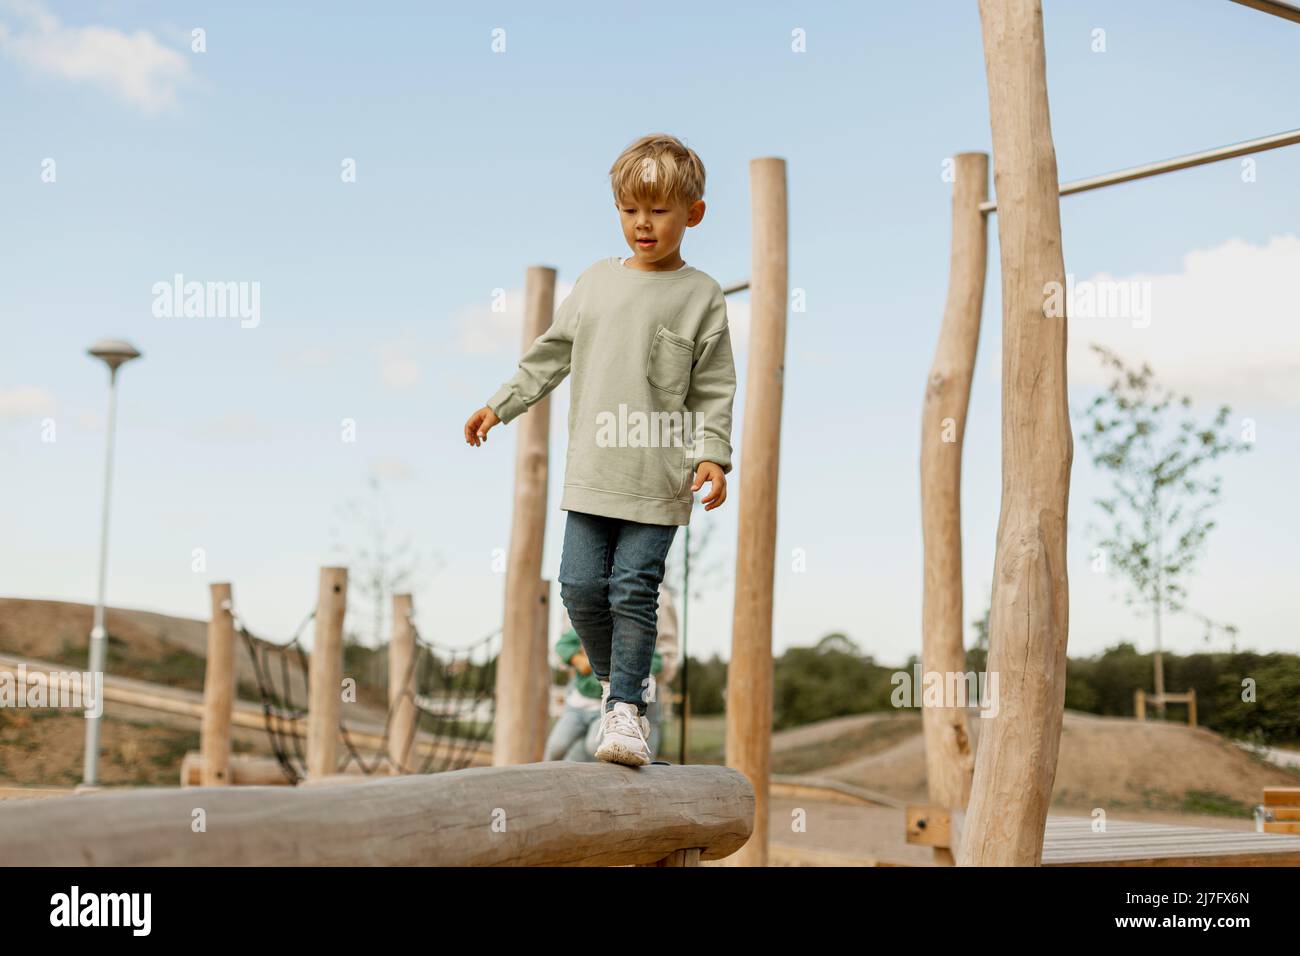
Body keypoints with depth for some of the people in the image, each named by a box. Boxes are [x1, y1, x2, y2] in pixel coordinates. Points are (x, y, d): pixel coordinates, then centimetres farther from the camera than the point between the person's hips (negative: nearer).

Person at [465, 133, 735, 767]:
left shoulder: (701, 295, 0)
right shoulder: (596, 282, 10)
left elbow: (713, 389, 0)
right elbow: (549, 356, 19)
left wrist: (712, 455, -11)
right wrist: (500, 406, 16)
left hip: (659, 478, -4)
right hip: (592, 471, 4)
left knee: (634, 589, -5)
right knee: (581, 584, 2)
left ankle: (627, 709, 4)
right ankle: (615, 678, 25)